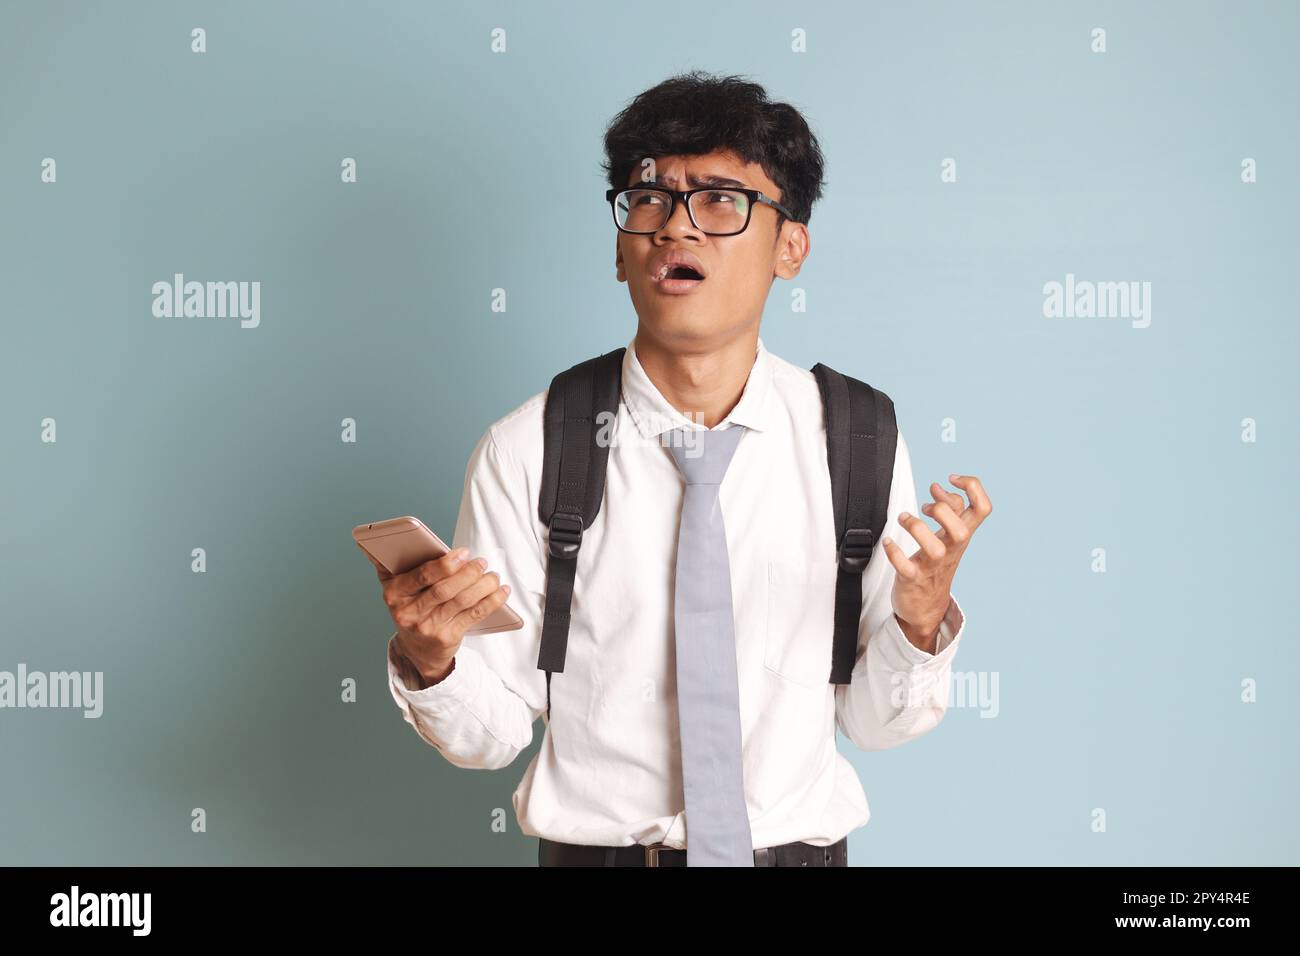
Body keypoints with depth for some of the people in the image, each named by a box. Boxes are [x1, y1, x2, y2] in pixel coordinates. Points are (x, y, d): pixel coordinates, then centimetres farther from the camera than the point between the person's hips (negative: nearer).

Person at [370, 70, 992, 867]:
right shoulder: (525, 454, -12)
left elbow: (874, 723, -5)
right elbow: (492, 733, -9)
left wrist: (921, 619, -22)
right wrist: (426, 658, -27)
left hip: (802, 845, 1)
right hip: (592, 845, -1)